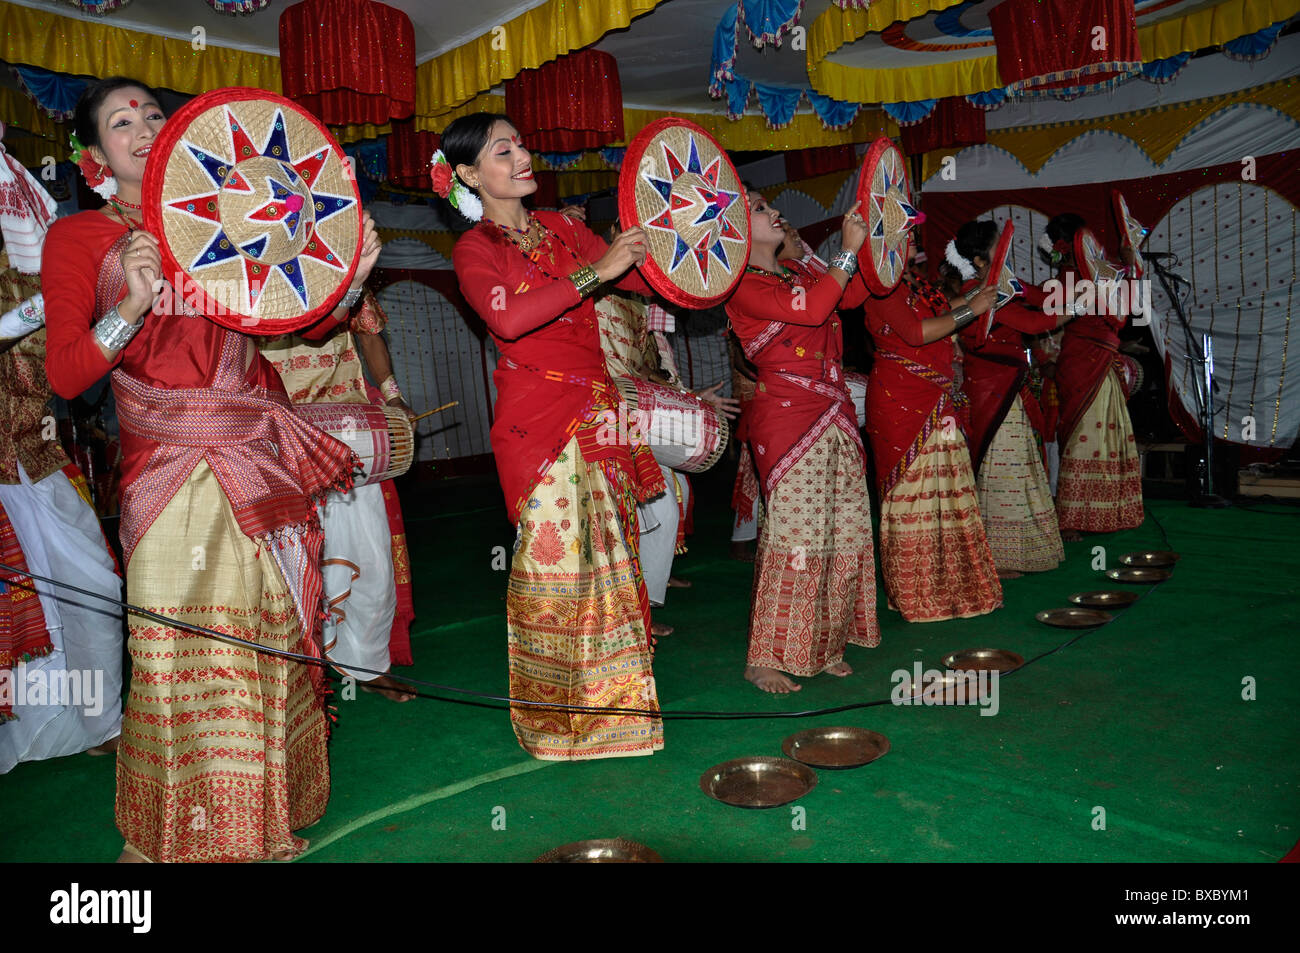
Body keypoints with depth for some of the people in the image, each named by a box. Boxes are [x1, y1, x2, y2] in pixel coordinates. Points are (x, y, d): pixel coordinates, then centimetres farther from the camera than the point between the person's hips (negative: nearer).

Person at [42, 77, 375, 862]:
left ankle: (265, 818, 21)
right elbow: (65, 376, -4)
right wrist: (132, 304, -18)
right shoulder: (78, 238, 5)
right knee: (180, 649, -5)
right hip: (171, 468, -3)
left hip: (262, 458, 4)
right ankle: (174, 832, 14)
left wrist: (351, 279, 1)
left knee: (271, 636, 6)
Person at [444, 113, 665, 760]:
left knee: (606, 552, 9)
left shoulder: (562, 229, 14)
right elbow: (508, 318, -23)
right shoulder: (475, 249, -2)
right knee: (556, 554, -4)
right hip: (539, 417, -5)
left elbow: (646, 280, 14)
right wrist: (594, 272, -22)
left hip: (596, 410, 6)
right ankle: (558, 715, 13)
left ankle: (606, 696, 24)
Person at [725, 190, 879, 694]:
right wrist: (848, 250, -10)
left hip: (835, 415, 8)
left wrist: (870, 241, 15)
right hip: (786, 416, -8)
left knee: (845, 531, 6)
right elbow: (811, 309, -18)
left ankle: (823, 646, 18)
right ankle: (764, 659, -2)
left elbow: (852, 295, 23)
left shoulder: (795, 270, 18)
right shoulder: (742, 285, -7)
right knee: (795, 533, -11)